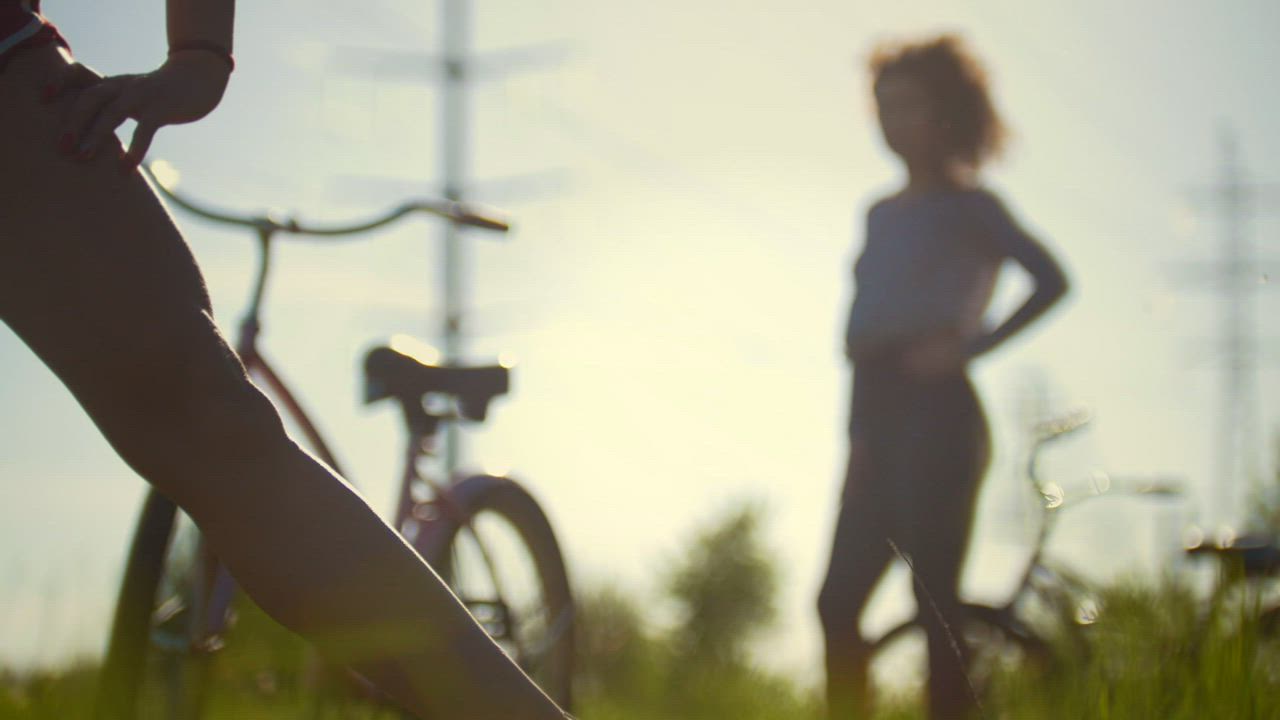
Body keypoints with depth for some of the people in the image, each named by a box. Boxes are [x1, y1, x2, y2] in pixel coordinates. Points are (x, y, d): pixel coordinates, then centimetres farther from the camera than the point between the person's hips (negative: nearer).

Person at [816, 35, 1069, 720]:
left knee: (935, 607, -10)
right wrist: (857, 435, 15)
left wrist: (970, 346, -15)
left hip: (937, 413, -7)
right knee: (837, 601, 2)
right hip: (879, 417, 7)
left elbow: (1050, 278, -14)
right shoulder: (881, 213, 20)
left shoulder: (967, 205, 0)